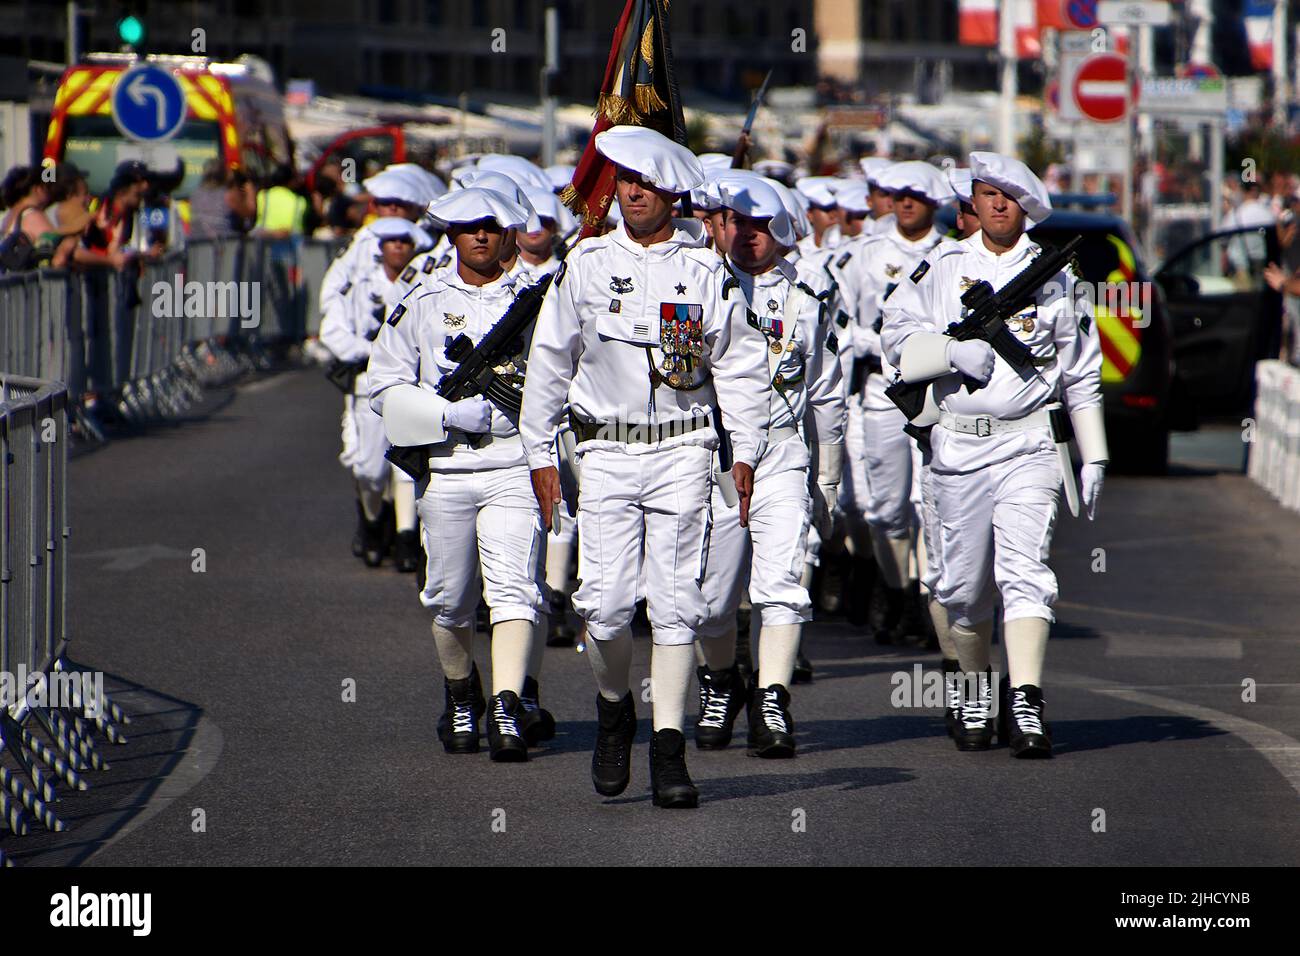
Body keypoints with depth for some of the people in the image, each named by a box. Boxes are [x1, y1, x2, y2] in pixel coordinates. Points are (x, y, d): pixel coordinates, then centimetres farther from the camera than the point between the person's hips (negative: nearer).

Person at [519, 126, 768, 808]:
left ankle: (669, 750, -2)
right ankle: (613, 709, 19)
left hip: (682, 450, 0)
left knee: (676, 600, -5)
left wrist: (745, 449, 3)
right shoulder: (587, 263, 6)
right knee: (605, 600, -8)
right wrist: (538, 453, 8)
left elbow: (737, 365, 9)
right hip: (606, 450, 0)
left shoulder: (704, 269, 4)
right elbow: (549, 360, 10)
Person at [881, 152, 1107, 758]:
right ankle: (976, 694, 26)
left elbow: (1082, 374, 14)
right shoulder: (940, 269, 10)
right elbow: (896, 339, 5)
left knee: (1024, 568, -15)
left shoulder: (1054, 277, 10)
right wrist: (953, 350, -13)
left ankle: (1027, 704, -23)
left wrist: (1094, 457, 12)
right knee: (964, 583, 6)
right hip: (959, 445, 1)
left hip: (1030, 442, -1)